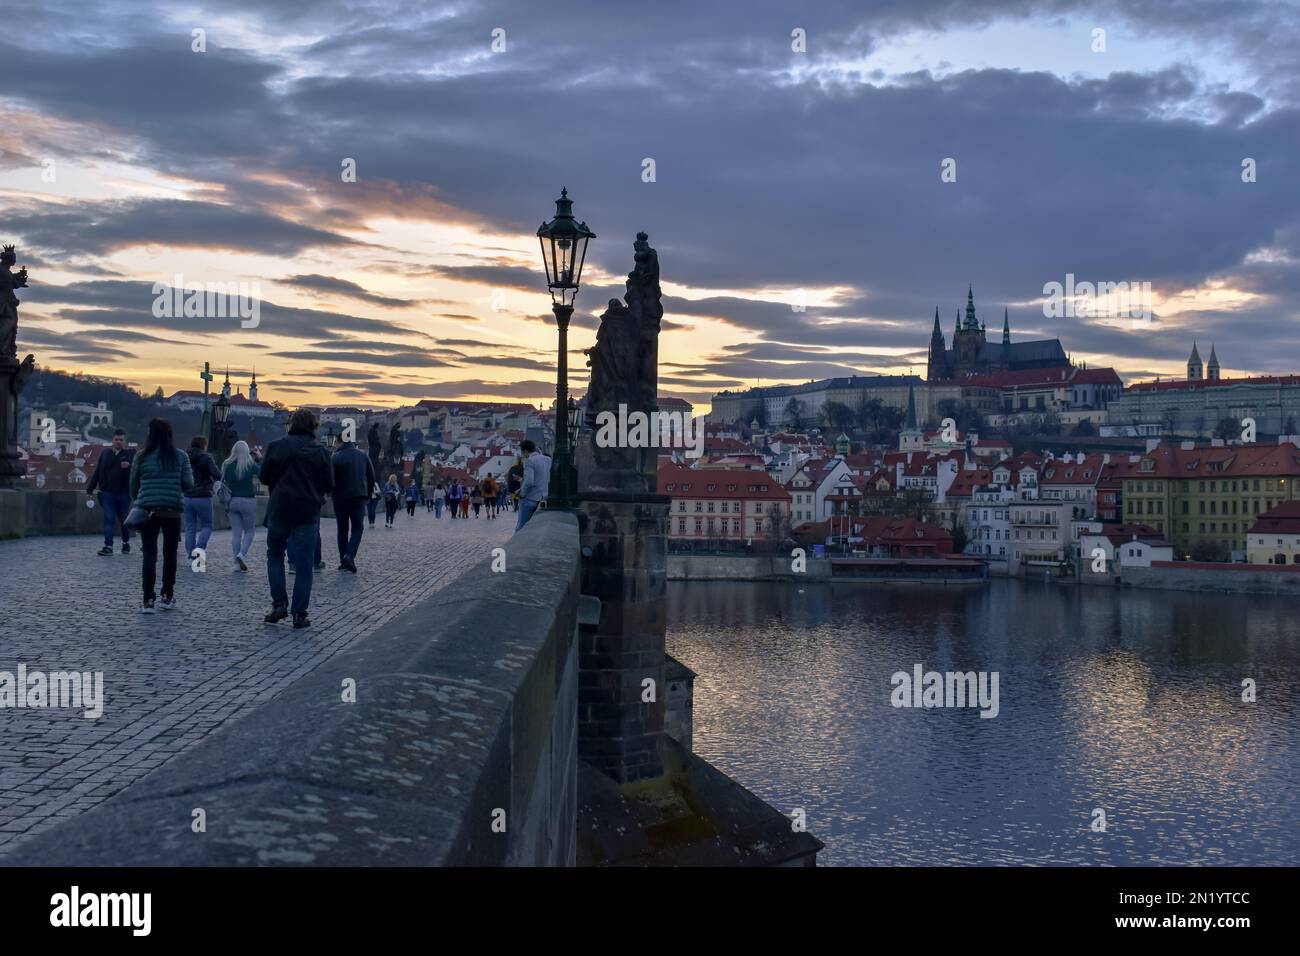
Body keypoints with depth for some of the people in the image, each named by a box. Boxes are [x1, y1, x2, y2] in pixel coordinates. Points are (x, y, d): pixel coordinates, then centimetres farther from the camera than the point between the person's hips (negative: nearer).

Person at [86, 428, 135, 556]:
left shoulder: (130, 453, 1)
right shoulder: (105, 453, 10)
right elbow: (97, 472, 12)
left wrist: (129, 465, -39)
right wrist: (90, 489, 9)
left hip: (123, 493, -1)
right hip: (107, 492, 1)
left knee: (124, 520, 10)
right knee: (109, 519, -3)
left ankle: (126, 543, 28)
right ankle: (108, 546, -5)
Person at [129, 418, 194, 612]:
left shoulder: (141, 457, 2)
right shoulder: (180, 457, 0)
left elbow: (132, 486, 8)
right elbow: (188, 484, -2)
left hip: (148, 510, 0)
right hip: (173, 511, 0)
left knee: (149, 555, 0)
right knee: (170, 554, 12)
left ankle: (148, 600, -4)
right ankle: (167, 596, 16)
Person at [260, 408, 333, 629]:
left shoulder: (277, 446, -2)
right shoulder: (320, 451, -3)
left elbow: (264, 477, 3)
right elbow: (329, 485, -2)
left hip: (279, 510, 0)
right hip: (308, 513, 0)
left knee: (275, 555, 17)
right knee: (304, 564, 4)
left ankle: (279, 604, 4)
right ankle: (299, 614, 3)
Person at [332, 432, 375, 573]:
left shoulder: (335, 458, -8)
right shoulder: (363, 455, 5)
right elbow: (371, 477, 8)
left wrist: (332, 493, 10)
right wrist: (367, 495, 15)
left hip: (340, 498, -2)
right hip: (359, 498, 2)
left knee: (342, 530, 11)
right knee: (357, 528, 7)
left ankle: (343, 560, 10)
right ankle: (350, 555, -14)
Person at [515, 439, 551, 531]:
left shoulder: (529, 461, -13)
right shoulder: (547, 460, 10)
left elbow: (529, 482, -23)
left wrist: (522, 493, -9)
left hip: (530, 499, -7)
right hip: (543, 499, 7)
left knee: (521, 527, -2)